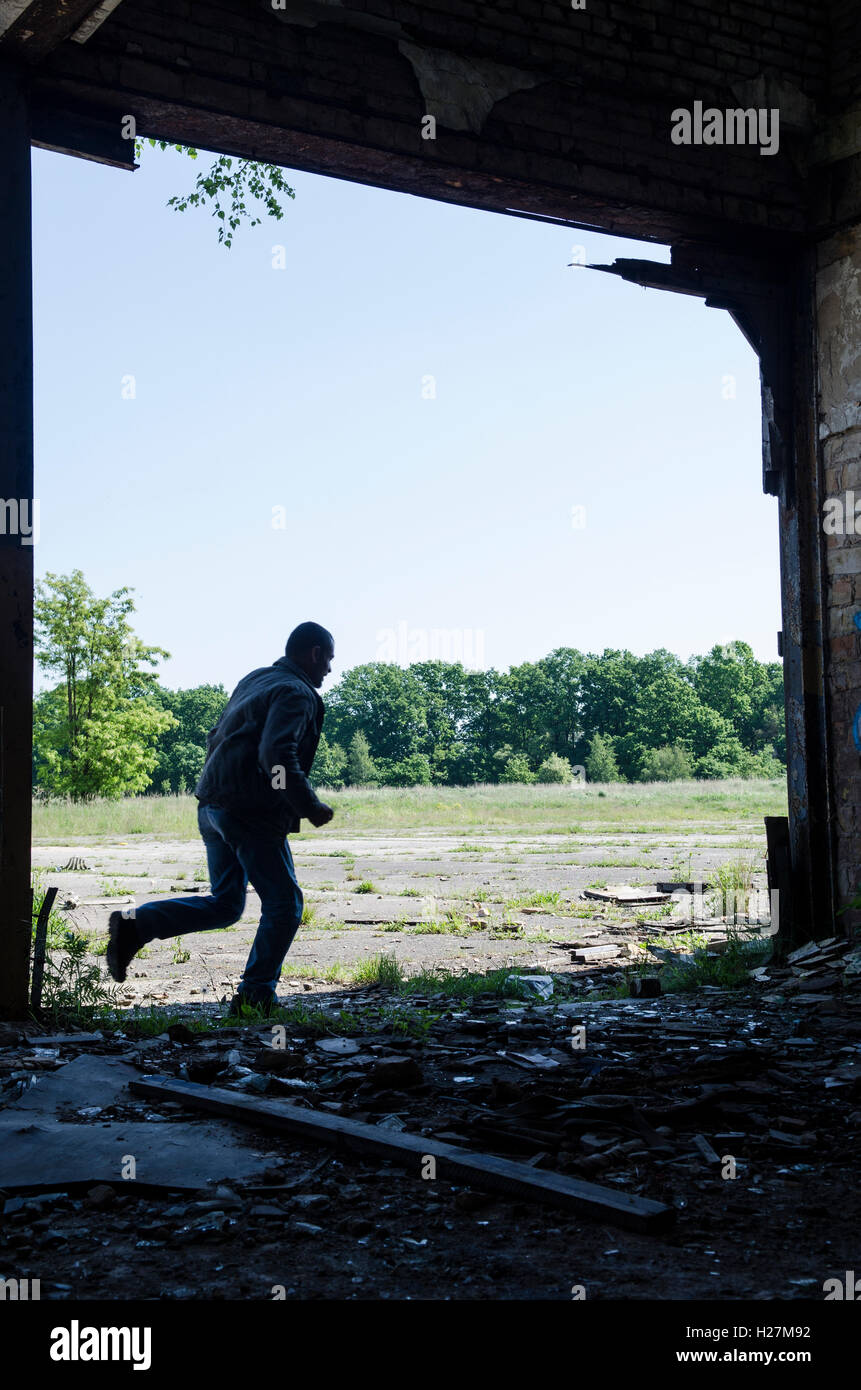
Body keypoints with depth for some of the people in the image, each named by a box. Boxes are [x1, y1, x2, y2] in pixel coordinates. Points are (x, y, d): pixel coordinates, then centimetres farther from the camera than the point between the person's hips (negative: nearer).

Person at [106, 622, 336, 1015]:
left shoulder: (254, 680, 19)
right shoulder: (295, 694, -10)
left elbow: (215, 738, 24)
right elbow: (277, 755, -24)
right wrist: (311, 808, -17)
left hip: (212, 806, 9)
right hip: (252, 813, -9)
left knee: (224, 905, 16)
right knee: (283, 903, 4)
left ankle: (134, 927, 4)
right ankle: (255, 994, 6)